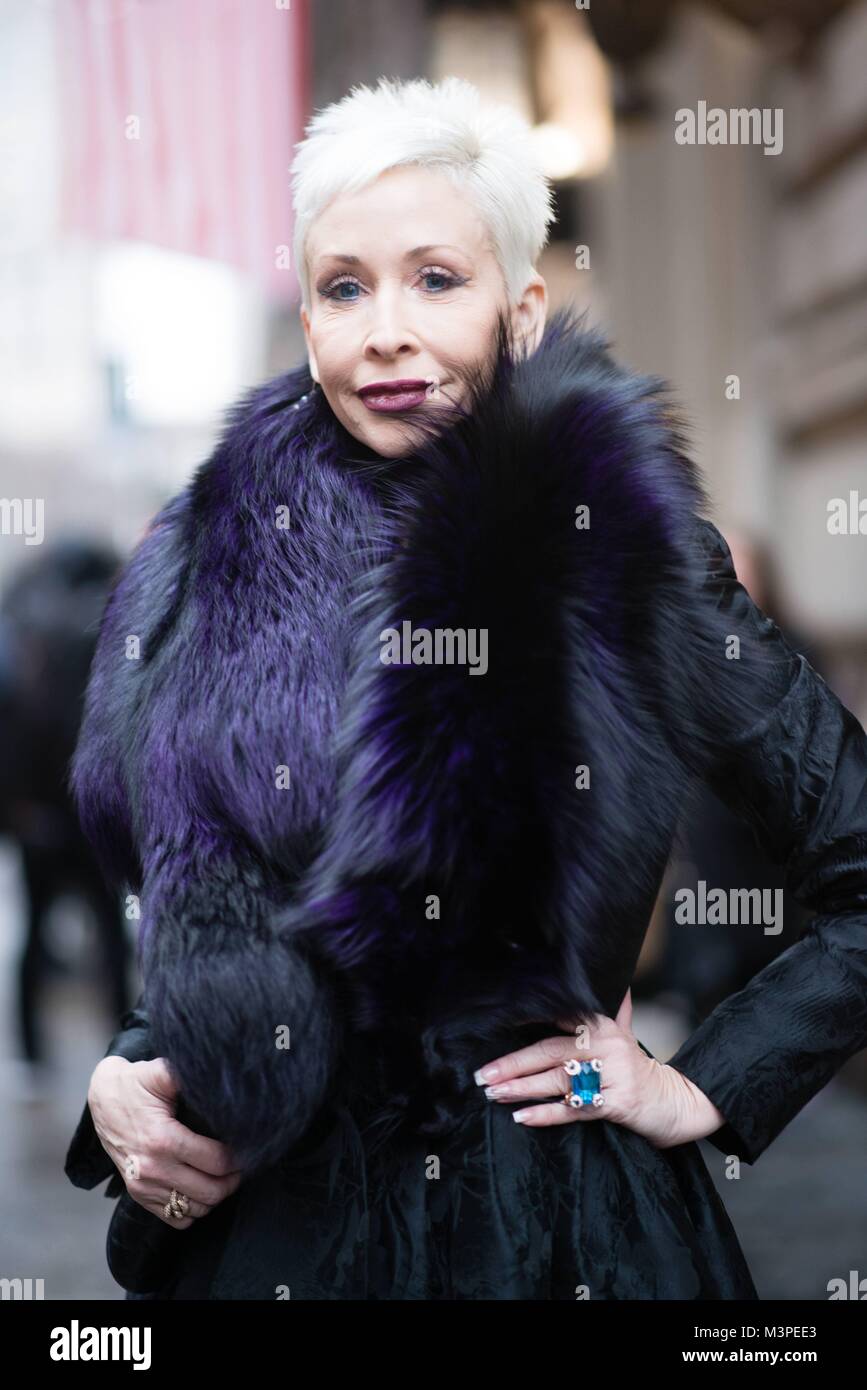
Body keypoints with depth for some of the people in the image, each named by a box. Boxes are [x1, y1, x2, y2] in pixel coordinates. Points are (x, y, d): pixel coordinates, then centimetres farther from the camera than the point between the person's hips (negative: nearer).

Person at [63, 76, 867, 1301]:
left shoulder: (622, 559, -9)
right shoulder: (207, 577, 1)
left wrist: (704, 1091, -6)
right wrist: (119, 1083, -4)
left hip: (555, 1235, -3)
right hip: (260, 1231, 3)